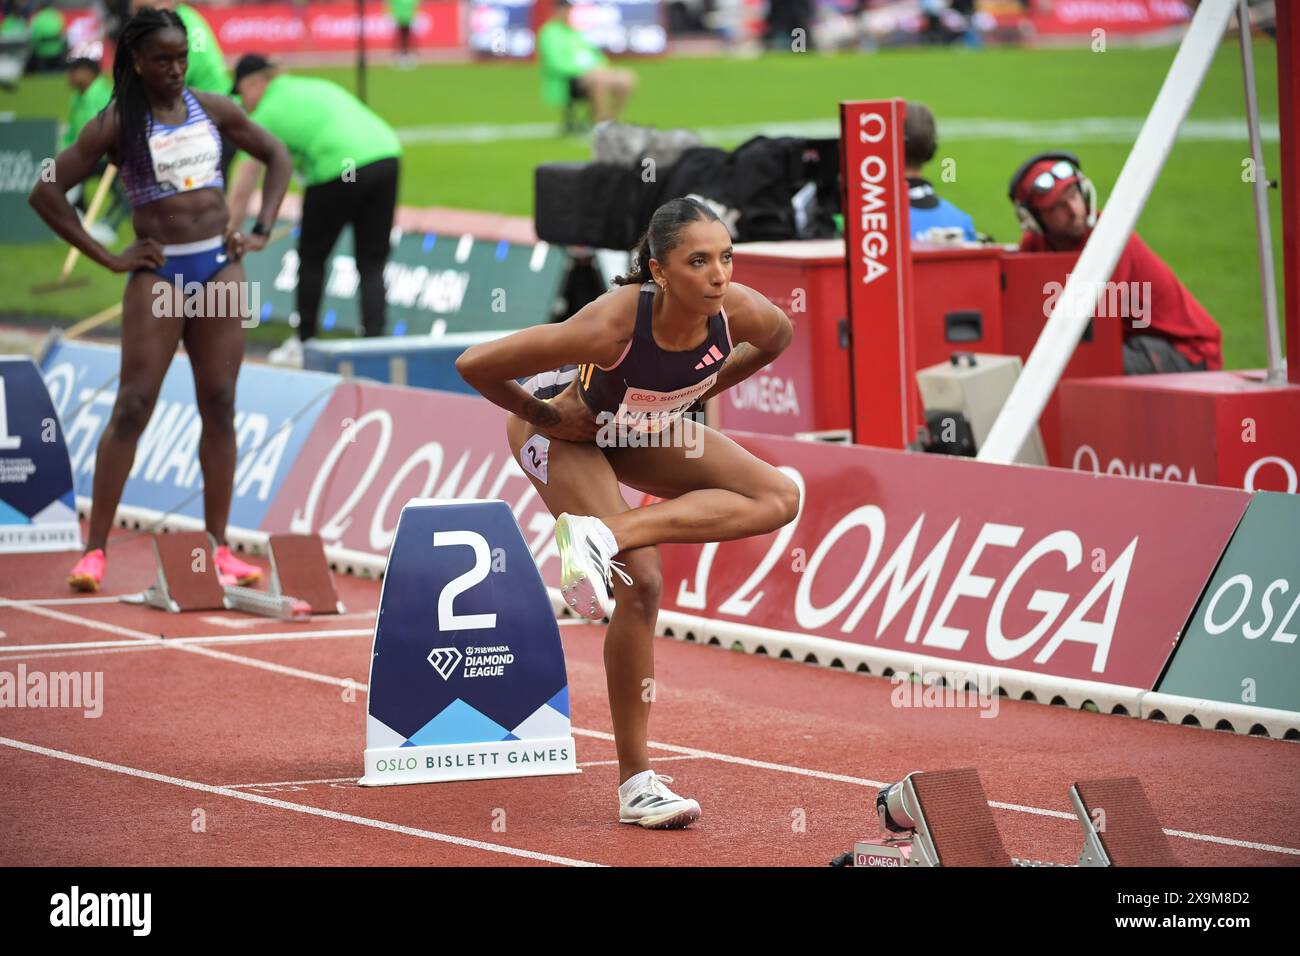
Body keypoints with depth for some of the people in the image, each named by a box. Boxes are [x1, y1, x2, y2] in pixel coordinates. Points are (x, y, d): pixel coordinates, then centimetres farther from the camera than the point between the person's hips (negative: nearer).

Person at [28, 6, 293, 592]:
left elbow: (276, 156, 20)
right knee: (133, 408, -8)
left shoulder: (213, 110, 7)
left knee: (219, 407, 3)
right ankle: (94, 549, -7)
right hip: (159, 273, -4)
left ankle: (218, 548, 8)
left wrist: (261, 231, 8)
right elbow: (46, 192, -7)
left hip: (220, 266, 4)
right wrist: (108, 258, -8)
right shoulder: (118, 125, -5)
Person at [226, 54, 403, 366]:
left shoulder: (266, 114, 10)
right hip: (387, 154, 6)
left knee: (312, 258, 14)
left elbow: (241, 192, 11)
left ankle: (304, 343, 22)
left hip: (339, 169, -6)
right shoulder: (317, 86, 27)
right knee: (372, 262, 12)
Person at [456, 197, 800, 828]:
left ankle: (603, 534, -21)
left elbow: (779, 336, 1)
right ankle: (636, 784, -9)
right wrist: (541, 416, -19)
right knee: (639, 582, -19)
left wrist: (696, 392, -1)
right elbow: (474, 366, -35)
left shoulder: (741, 312, -28)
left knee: (778, 497, -12)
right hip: (566, 430, -6)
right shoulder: (613, 323, -41)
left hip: (643, 431, 6)